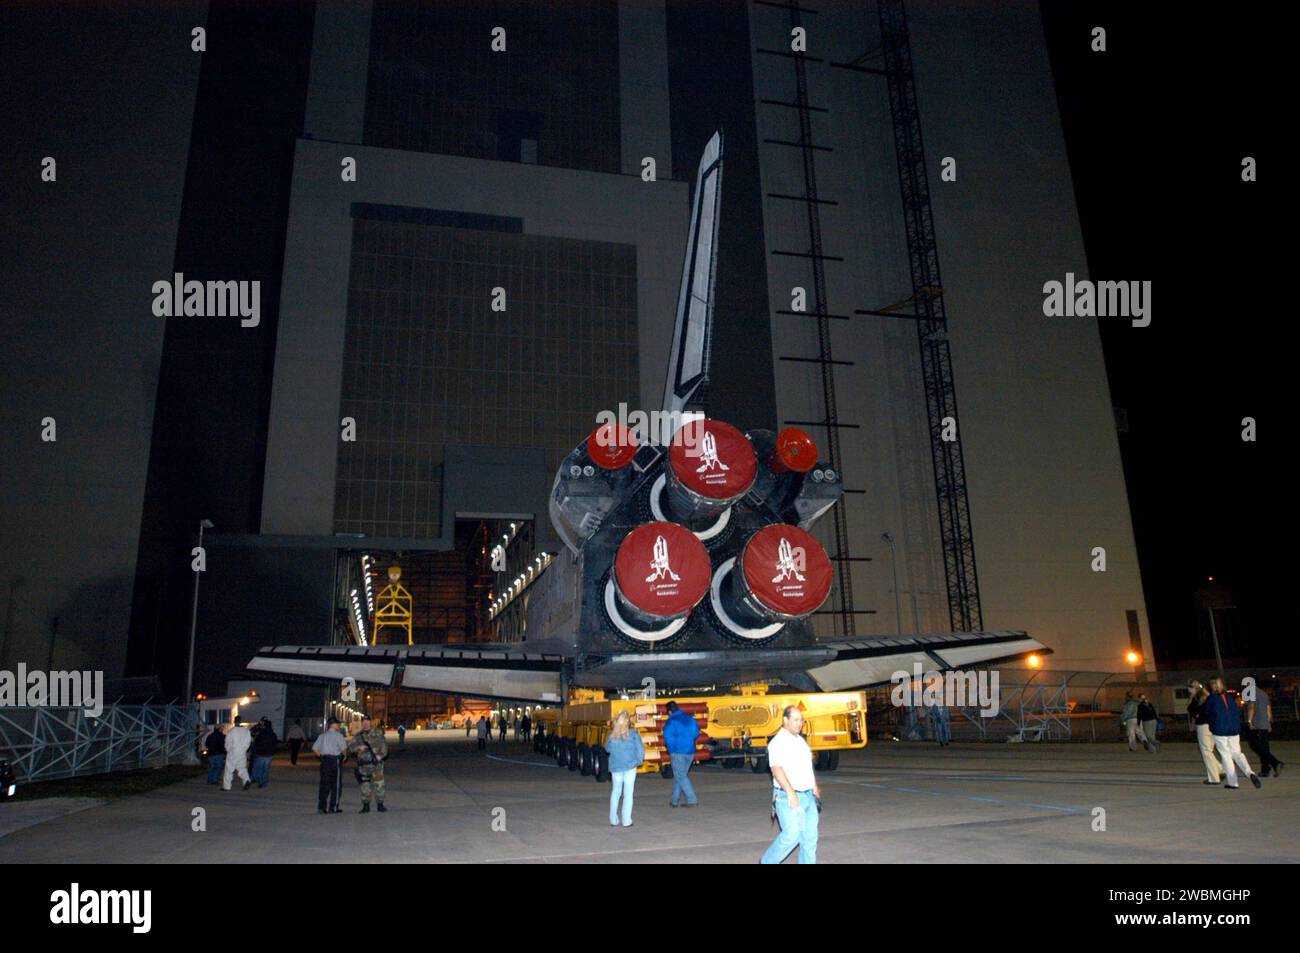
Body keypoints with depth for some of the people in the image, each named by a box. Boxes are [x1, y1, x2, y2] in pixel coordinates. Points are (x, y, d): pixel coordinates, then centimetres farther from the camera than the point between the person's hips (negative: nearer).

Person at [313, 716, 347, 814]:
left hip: (324, 761, 6)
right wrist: (345, 755, 2)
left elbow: (315, 748, 13)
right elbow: (343, 748, -17)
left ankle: (321, 807, 12)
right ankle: (333, 807, 5)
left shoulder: (322, 735, 13)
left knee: (324, 784, 12)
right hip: (334, 760, -6)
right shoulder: (338, 735, -8)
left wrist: (322, 756, 17)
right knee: (336, 785, 3)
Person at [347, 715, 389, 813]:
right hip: (364, 763, 2)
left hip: (376, 762, -2)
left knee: (379, 784, -4)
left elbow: (383, 744, 0)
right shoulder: (358, 735, 11)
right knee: (365, 786, 4)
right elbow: (349, 747, 6)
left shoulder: (377, 732, 5)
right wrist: (359, 747, -12)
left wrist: (381, 755, -15)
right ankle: (366, 806, 13)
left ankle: (380, 805, 3)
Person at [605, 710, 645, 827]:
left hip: (615, 767, 3)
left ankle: (613, 820, 20)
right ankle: (626, 821, 6)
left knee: (616, 792, 18)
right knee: (628, 793, 6)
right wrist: (640, 761, 7)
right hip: (630, 766, -2)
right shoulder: (633, 734, -11)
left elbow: (607, 748, 10)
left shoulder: (612, 735, -4)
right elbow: (640, 749, -10)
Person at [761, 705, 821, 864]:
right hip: (788, 798, -8)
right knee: (792, 834, -12)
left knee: (810, 835, 6)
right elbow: (776, 769, -24)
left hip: (808, 796, 8)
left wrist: (814, 787, 23)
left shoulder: (800, 740, 15)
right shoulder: (778, 742, -13)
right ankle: (767, 861, 7)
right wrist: (790, 792, -31)